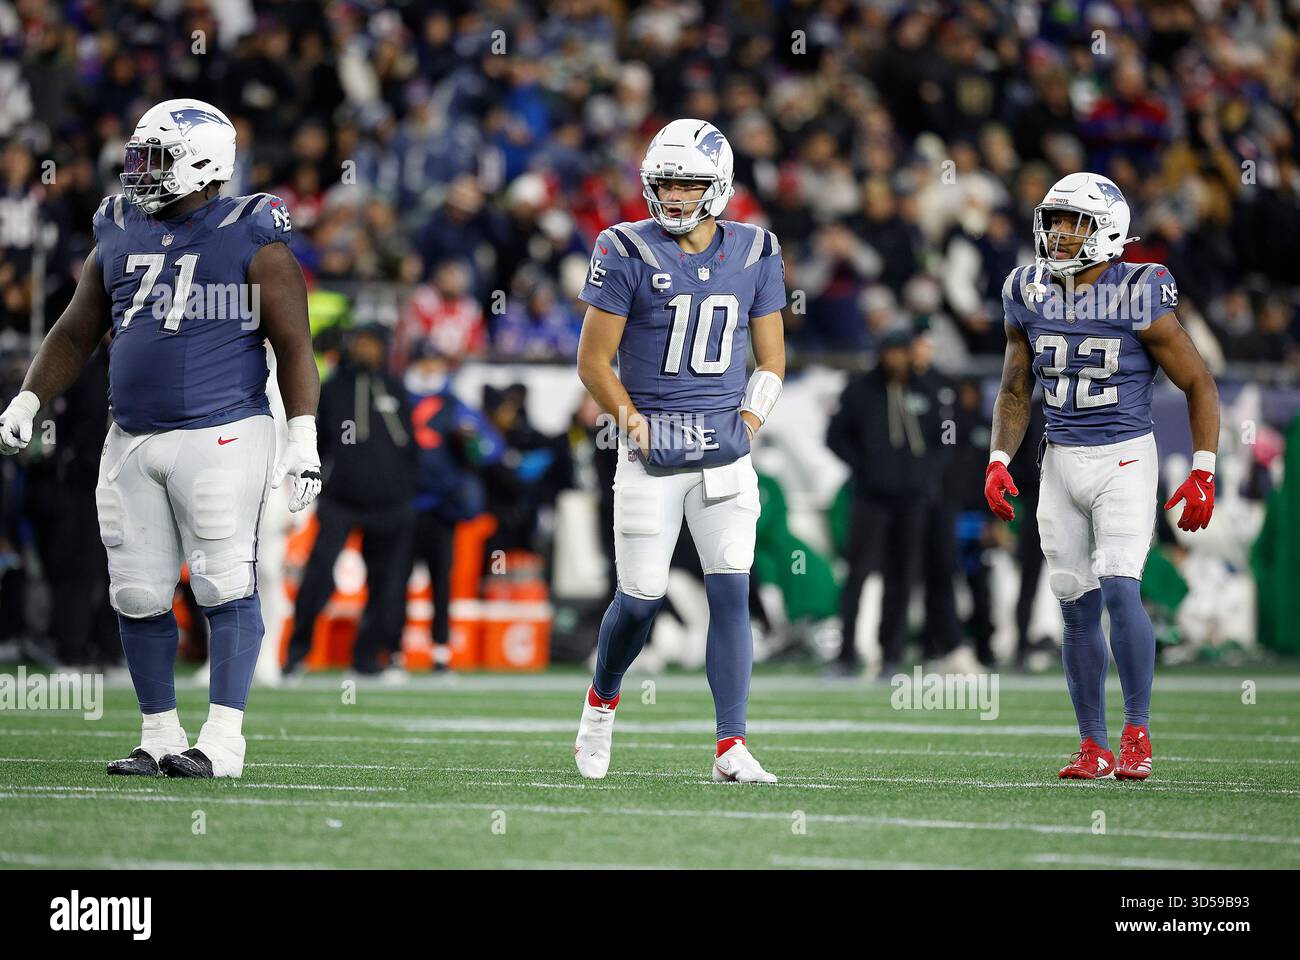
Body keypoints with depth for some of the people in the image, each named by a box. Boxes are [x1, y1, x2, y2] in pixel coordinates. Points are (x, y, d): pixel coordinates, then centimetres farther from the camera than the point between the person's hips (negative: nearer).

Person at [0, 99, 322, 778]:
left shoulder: (250, 238, -2)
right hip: (132, 442, 6)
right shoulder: (120, 236, 13)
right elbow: (75, 334, 21)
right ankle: (160, 736, 14)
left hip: (221, 439, -6)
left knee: (225, 586, -9)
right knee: (138, 595, 5)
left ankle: (222, 741, -8)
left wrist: (303, 442, -11)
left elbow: (293, 346, -4)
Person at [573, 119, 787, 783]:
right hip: (652, 453, -2)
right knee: (641, 597, 2)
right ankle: (601, 702, 31)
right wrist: (638, 428, -7)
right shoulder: (628, 253, -6)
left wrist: (747, 425, 0)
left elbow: (771, 360, 13)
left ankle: (731, 746, -6)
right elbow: (593, 361, -3)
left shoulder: (754, 255, 5)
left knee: (731, 592, -7)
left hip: (725, 452, 2)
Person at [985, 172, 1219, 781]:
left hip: (1124, 459, -5)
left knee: (1119, 589, -19)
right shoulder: (1030, 296, 3)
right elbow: (1014, 392, 15)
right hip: (1060, 461, 5)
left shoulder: (1138, 297, -11)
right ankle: (1093, 747, 12)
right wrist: (999, 461, 2)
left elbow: (1198, 384, -4)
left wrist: (1202, 473, -9)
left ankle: (1138, 734, -7)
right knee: (1077, 608, 5)